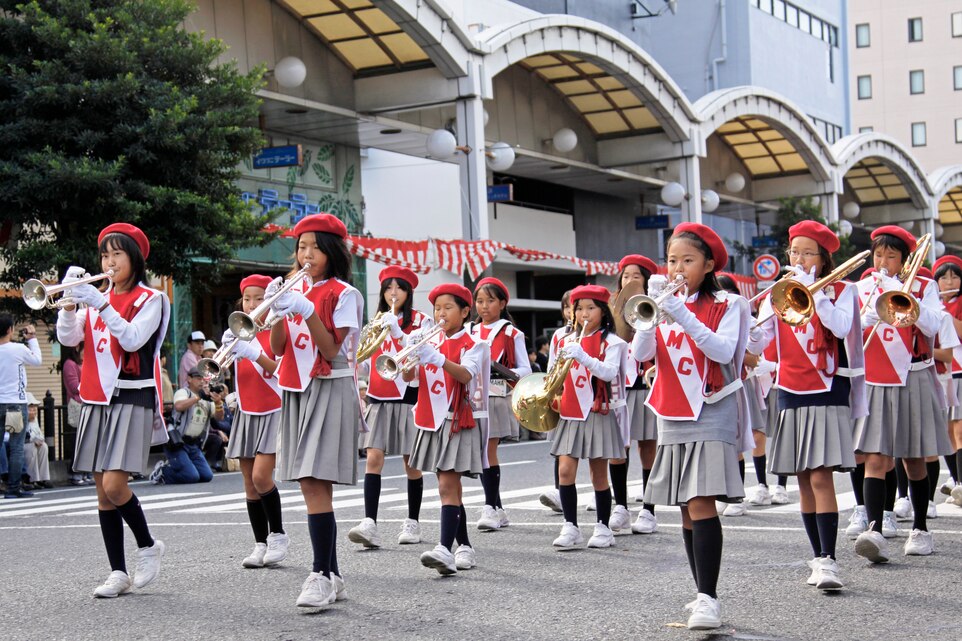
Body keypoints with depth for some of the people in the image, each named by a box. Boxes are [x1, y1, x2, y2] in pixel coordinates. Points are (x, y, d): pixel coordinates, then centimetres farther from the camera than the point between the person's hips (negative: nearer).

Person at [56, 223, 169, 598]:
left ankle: (148, 545, 8)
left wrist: (100, 304, -21)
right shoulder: (96, 300, 16)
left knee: (114, 486, -15)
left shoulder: (149, 300, 0)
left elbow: (132, 340, -16)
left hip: (131, 398, -6)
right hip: (96, 400, 6)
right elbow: (68, 338, 4)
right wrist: (69, 300, -10)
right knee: (103, 491, 3)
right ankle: (118, 572, 8)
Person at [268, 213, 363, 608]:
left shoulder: (344, 294, -2)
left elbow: (331, 350, -11)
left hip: (329, 392, -6)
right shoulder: (295, 291, 14)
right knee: (312, 486, 5)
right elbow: (278, 348, 7)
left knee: (315, 483, -15)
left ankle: (321, 575, -13)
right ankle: (332, 575, 11)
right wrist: (277, 311, -9)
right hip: (296, 391, 6)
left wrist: (306, 310, -20)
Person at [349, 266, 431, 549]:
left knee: (411, 461, 3)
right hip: (379, 398, 4)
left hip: (408, 395, -4)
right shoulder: (377, 321, 16)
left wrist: (397, 331, -23)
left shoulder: (420, 321, 1)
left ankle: (413, 523, 15)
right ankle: (369, 523, -17)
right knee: (373, 457, -10)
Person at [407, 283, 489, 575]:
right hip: (433, 421, 6)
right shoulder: (430, 343, 14)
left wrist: (438, 359, -37)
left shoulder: (472, 344, -3)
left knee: (448, 486, -17)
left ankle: (445, 550, -27)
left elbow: (466, 375, -22)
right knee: (450, 488, 11)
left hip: (459, 422, -6)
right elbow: (409, 376, 4)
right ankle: (465, 548, 19)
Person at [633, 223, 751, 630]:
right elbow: (641, 353, -2)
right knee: (686, 509, 8)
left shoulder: (725, 306, -1)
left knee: (701, 502, -17)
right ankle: (703, 594, 16)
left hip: (711, 415, -5)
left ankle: (708, 598, -17)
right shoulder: (666, 305, 12)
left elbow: (723, 351, -17)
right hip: (673, 419, 5)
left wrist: (681, 314, -23)